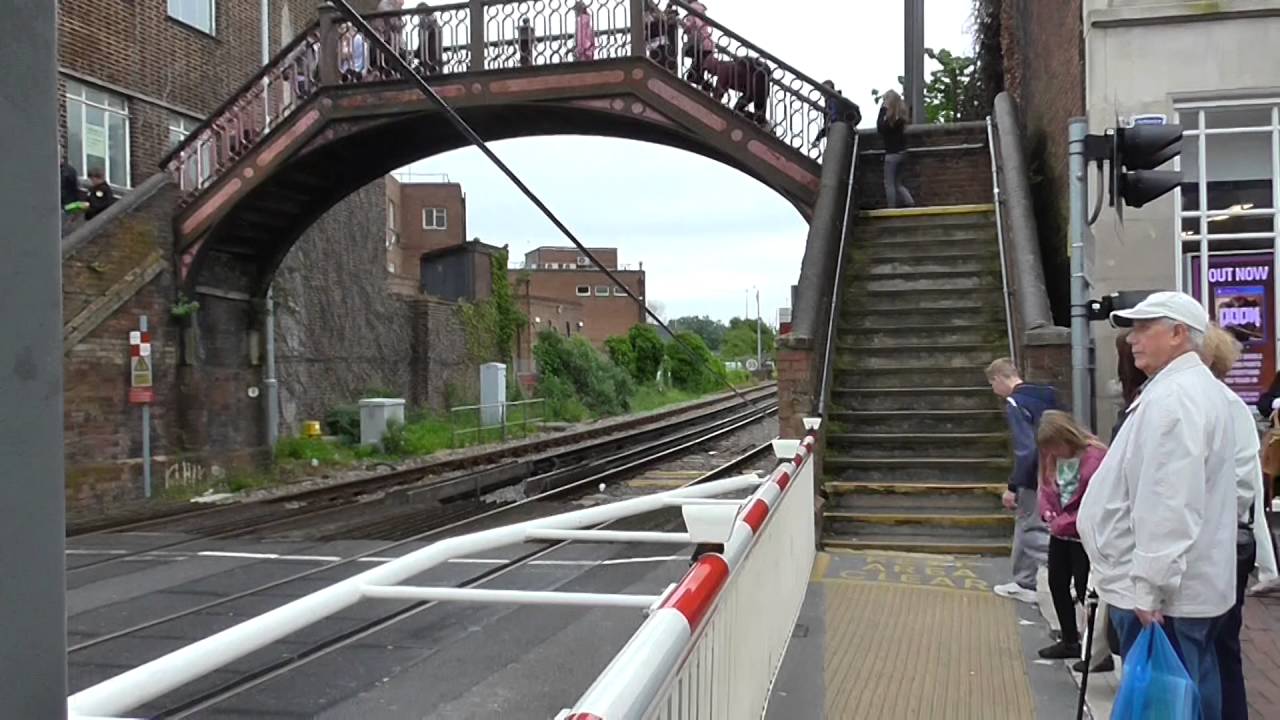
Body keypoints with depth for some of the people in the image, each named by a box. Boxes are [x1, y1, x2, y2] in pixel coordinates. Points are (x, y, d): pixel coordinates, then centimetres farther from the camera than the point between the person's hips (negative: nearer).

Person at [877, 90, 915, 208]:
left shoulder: (892, 115, -17)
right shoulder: (901, 114, 10)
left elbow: (881, 128, -18)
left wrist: (882, 110, -13)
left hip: (892, 153, -9)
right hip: (900, 152, 9)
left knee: (889, 183, -2)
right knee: (898, 183, 15)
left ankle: (892, 209, -1)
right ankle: (909, 203, 4)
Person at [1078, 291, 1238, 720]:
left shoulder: (1172, 398, -19)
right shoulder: (1195, 389, 16)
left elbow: (1169, 507, -25)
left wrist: (1149, 587, -22)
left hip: (1160, 593, -10)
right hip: (1187, 586, 10)